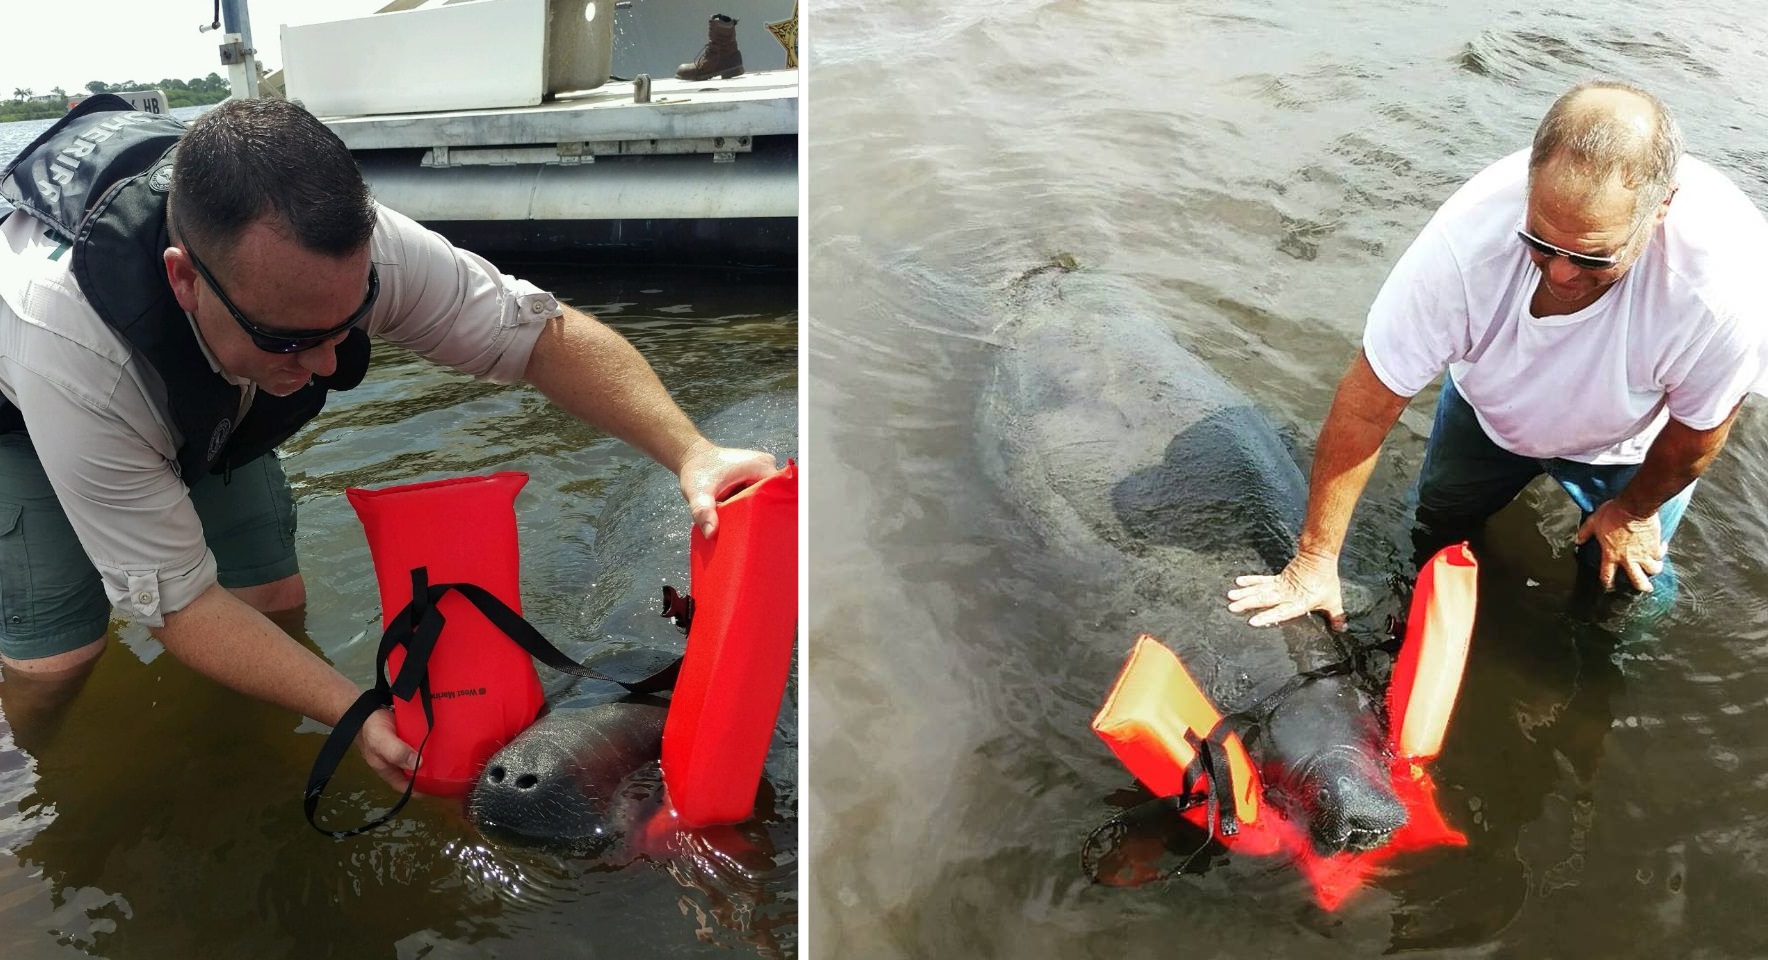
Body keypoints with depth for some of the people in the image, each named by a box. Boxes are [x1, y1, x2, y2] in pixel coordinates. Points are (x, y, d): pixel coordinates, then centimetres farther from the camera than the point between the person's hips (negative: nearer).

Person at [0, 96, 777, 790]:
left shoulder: (346, 249, -38)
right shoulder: (69, 340, -45)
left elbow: (541, 332, -29)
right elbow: (173, 597, -36)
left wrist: (690, 451, -44)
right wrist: (358, 712, -44)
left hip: (205, 408, 3)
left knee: (271, 601, -10)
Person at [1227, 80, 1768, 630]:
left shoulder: (1724, 283, -43)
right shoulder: (1466, 238, -43)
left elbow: (1701, 429, -20)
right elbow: (1366, 405, -33)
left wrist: (1635, 509, -1)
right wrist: (1314, 560, -28)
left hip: (1629, 440, -1)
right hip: (1489, 409, 1)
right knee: (1436, 537, 18)